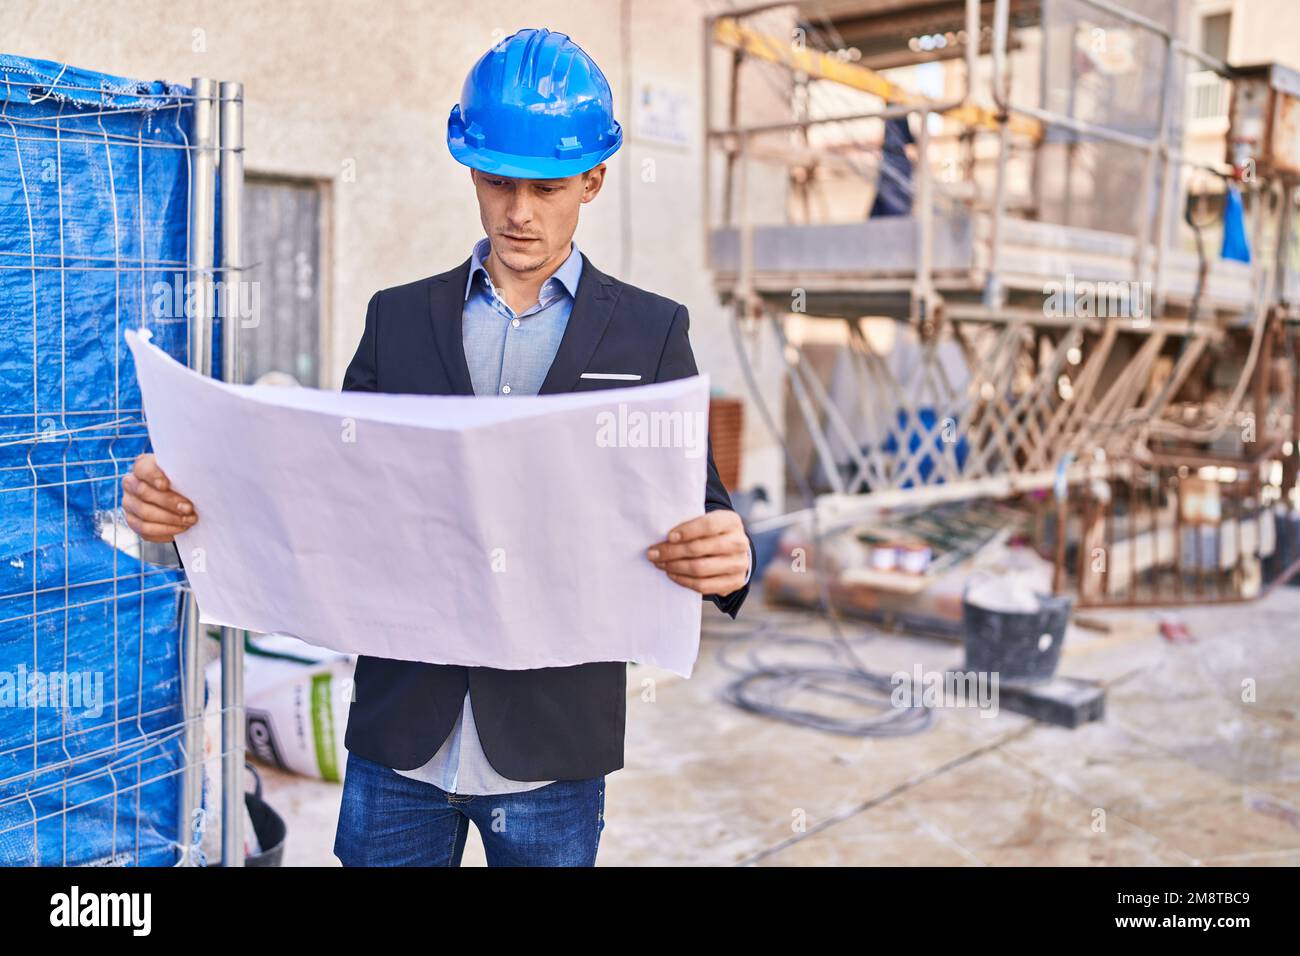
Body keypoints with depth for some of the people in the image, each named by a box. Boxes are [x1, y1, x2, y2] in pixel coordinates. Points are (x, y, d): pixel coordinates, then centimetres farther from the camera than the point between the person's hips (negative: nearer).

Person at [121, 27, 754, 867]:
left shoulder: (651, 330, -1)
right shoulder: (399, 317, 6)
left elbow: (698, 505, -4)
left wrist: (725, 555, -27)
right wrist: (186, 498, -14)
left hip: (552, 743, -1)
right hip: (400, 734, 2)